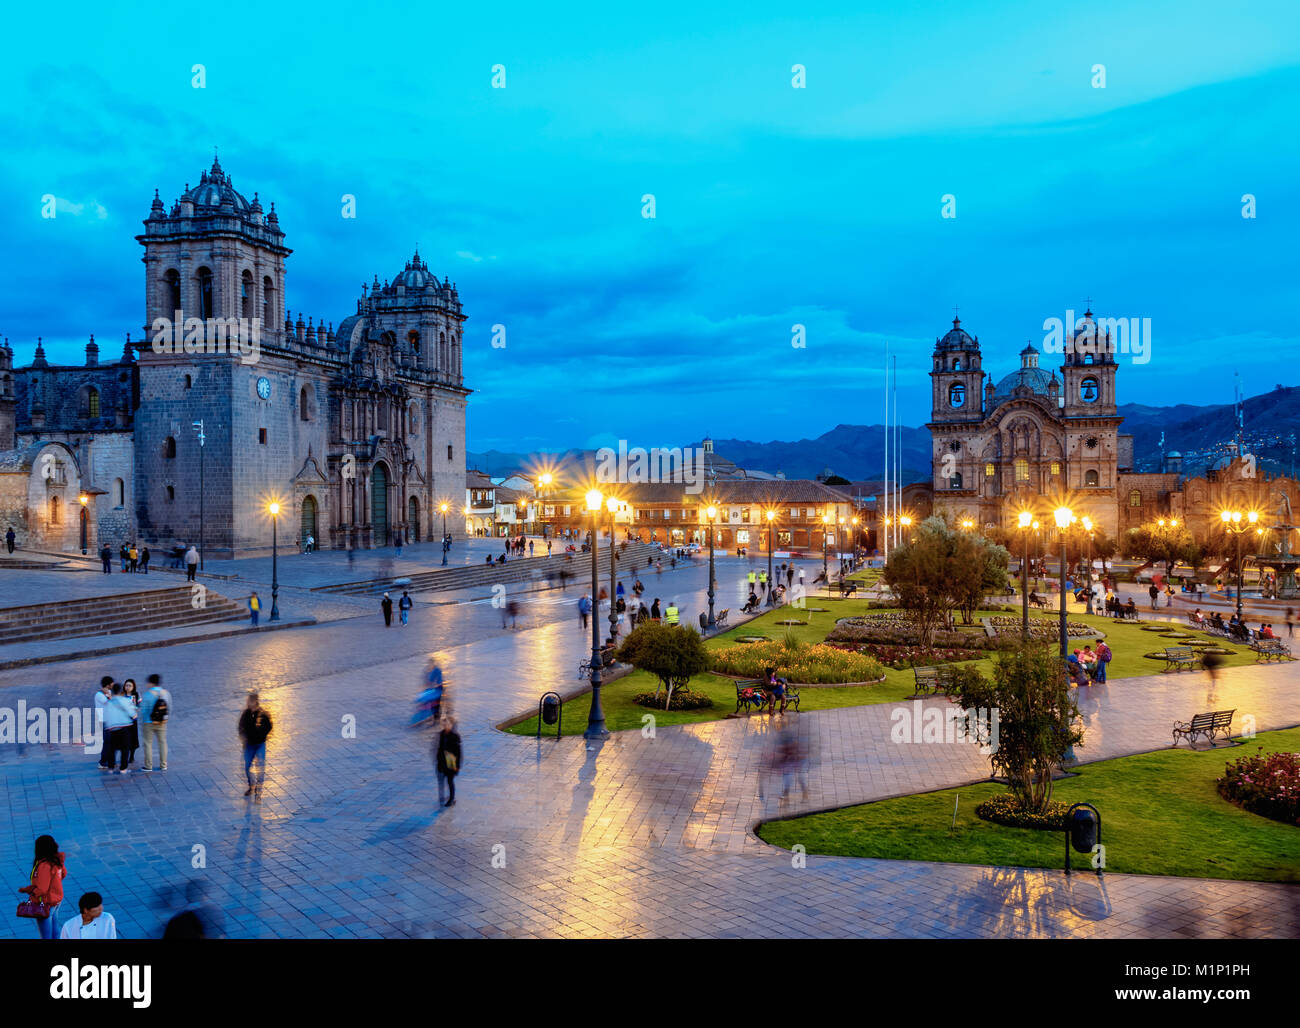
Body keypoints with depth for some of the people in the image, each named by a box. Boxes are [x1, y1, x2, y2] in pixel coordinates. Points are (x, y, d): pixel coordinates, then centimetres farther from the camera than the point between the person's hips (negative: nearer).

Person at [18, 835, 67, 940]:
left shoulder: (44, 866, -30)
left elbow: (41, 890, -27)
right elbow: (63, 873, 13)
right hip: (57, 900, 8)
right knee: (54, 932, 22)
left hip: (45, 904, -8)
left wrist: (26, 889, -11)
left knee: (46, 936, 6)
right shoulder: (57, 859, -5)